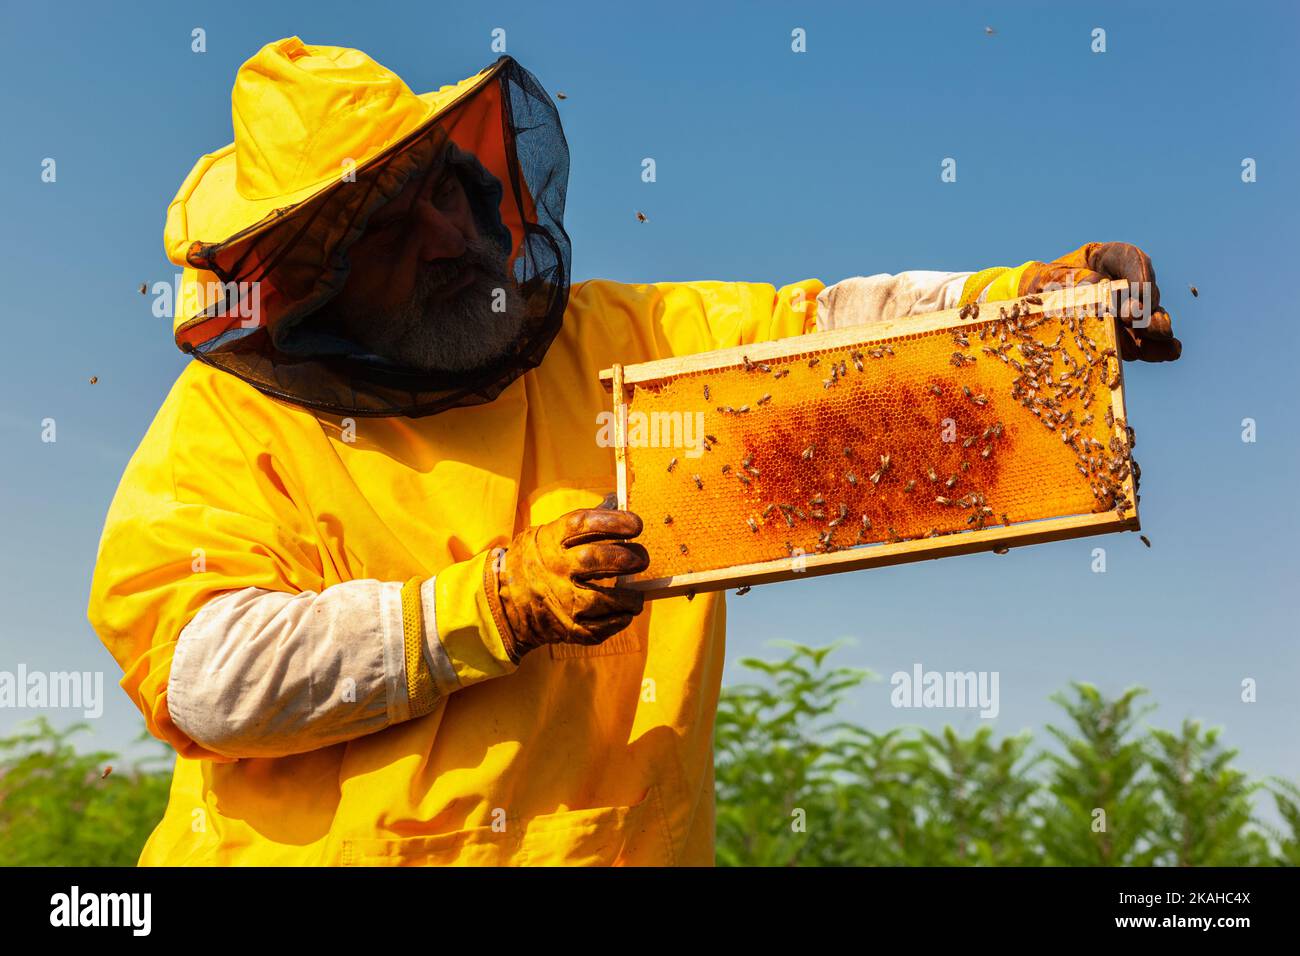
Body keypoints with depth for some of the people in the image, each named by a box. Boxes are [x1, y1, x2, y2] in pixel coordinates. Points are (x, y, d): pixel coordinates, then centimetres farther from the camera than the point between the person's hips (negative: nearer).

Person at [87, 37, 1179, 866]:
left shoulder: (618, 344, 10)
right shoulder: (227, 420, 1)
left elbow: (822, 331, 7)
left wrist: (1034, 296, -7)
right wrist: (496, 607, -14)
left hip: (613, 839, 2)